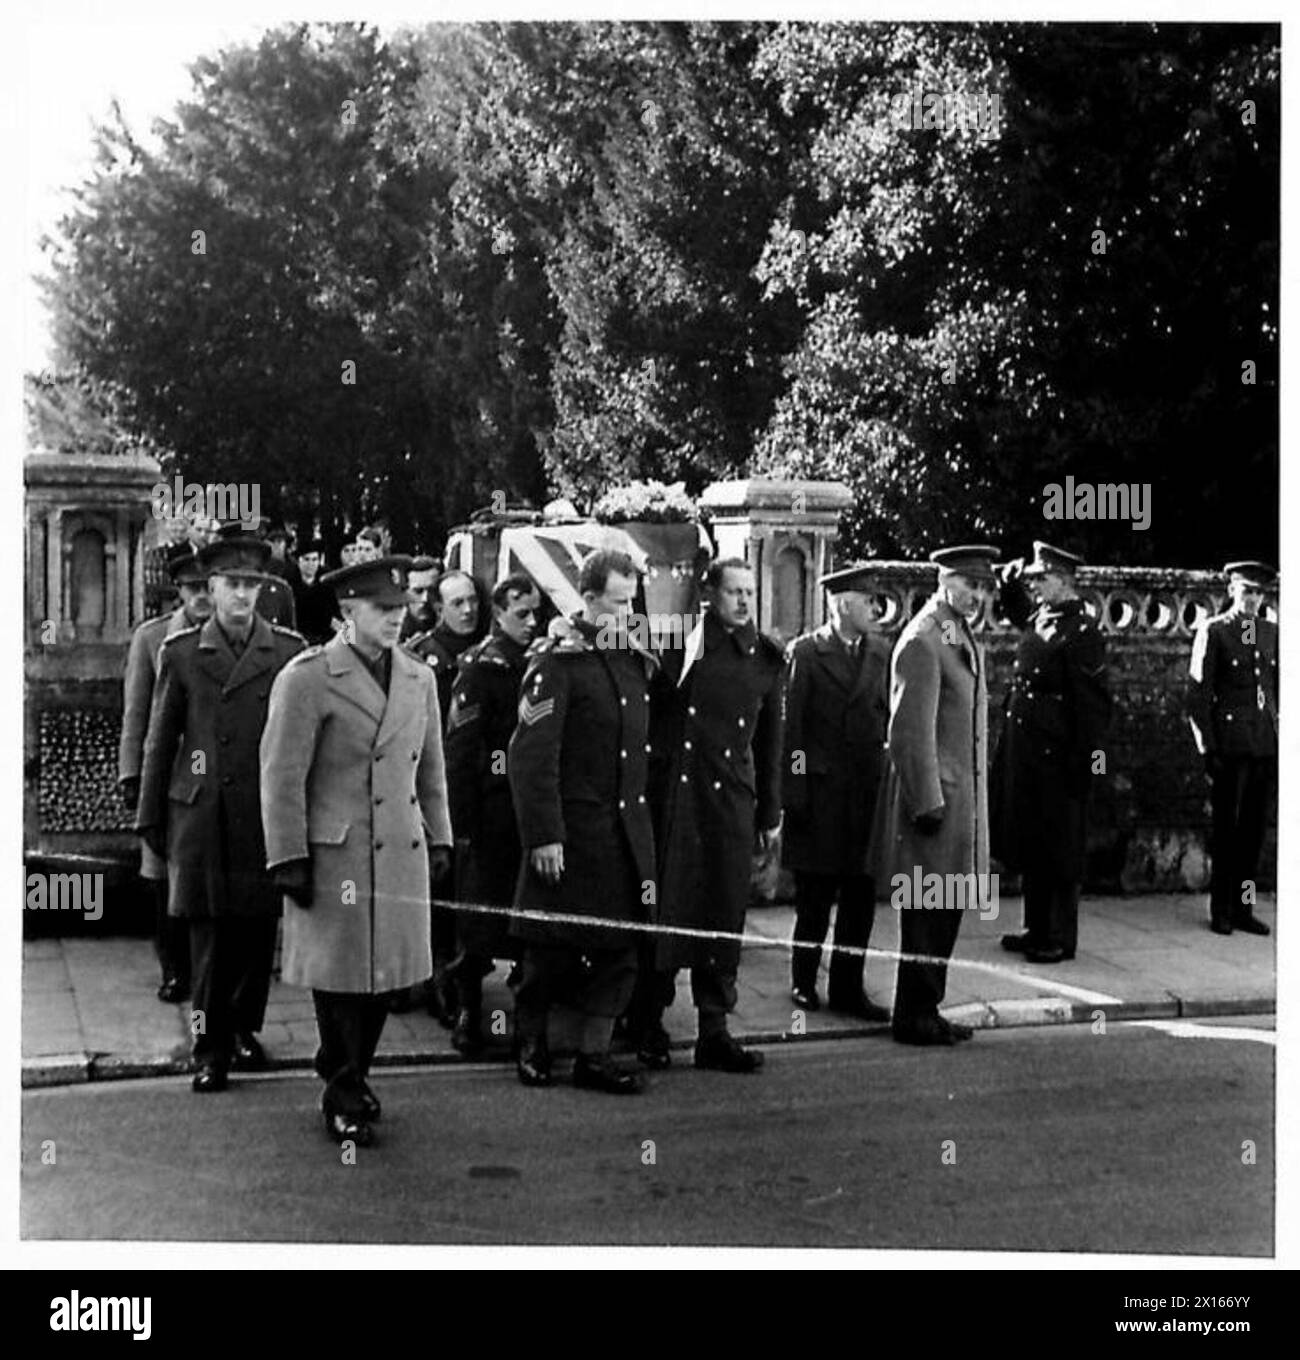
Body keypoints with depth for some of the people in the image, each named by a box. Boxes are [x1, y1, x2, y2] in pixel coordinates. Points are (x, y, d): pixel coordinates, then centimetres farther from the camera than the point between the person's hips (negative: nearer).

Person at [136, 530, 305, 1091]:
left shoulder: (290, 652, 4)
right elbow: (160, 740, 9)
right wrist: (150, 817, 9)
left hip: (267, 814, 0)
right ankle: (210, 1049, 12)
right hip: (201, 816, 0)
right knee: (208, 934, 2)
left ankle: (243, 1028, 26)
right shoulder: (181, 652, 6)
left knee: (259, 931, 6)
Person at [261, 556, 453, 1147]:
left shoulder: (419, 679, 12)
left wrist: (439, 841, 18)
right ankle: (344, 1099, 16)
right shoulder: (306, 677, -7)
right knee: (340, 976, 2)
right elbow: (281, 775, -9)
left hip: (402, 854, 6)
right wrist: (289, 858, -11)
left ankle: (348, 1073, 30)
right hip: (334, 854, -6)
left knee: (388, 974, 11)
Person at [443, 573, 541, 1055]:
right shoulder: (479, 665, -6)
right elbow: (461, 748, -10)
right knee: (478, 917, 1)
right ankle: (467, 1011, 13)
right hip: (491, 811, -5)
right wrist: (463, 824, -14)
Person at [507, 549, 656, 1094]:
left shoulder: (636, 662, 13)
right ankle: (530, 1044, 23)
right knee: (552, 948, 4)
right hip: (571, 831, -6)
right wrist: (544, 834, -17)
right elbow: (532, 753, -14)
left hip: (626, 830, 7)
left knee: (620, 947, 7)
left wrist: (645, 834, 13)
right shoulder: (557, 660, -10)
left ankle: (594, 1054, 18)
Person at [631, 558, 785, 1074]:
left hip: (732, 803, 3)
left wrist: (770, 813, 14)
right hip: (672, 796, -3)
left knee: (725, 915, 5)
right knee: (663, 909, 0)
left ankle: (714, 1033, 14)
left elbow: (770, 741, 15)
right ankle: (648, 1026, 14)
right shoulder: (675, 641, -2)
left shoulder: (767, 658, 9)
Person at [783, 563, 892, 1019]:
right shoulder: (805, 652, -3)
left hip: (869, 790, 4)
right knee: (814, 893, 5)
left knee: (861, 894, 5)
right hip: (820, 792, -4)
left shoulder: (881, 652, 10)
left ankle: (847, 986, 15)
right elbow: (791, 727, -6)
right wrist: (793, 794, -10)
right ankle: (803, 981, 21)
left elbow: (891, 722, 9)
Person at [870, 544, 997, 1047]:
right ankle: (913, 1018, 6)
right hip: (934, 795, -9)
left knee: (946, 911, 14)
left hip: (963, 794, 9)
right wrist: (928, 803, -19)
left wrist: (972, 799, 16)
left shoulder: (964, 637, 16)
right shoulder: (922, 642, -15)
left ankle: (926, 1009, 22)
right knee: (926, 914, -2)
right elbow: (911, 732, -19)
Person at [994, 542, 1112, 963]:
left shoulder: (1080, 631, -16)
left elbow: (1094, 703, -18)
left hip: (1055, 759, -9)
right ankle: (1037, 928, 27)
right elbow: (1014, 611, 34)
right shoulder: (1040, 619, 9)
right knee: (1028, 847, 15)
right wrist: (1010, 582, 13)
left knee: (1055, 851, 2)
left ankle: (1060, 938, 13)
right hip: (1025, 755, 9)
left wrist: (1083, 762, -18)